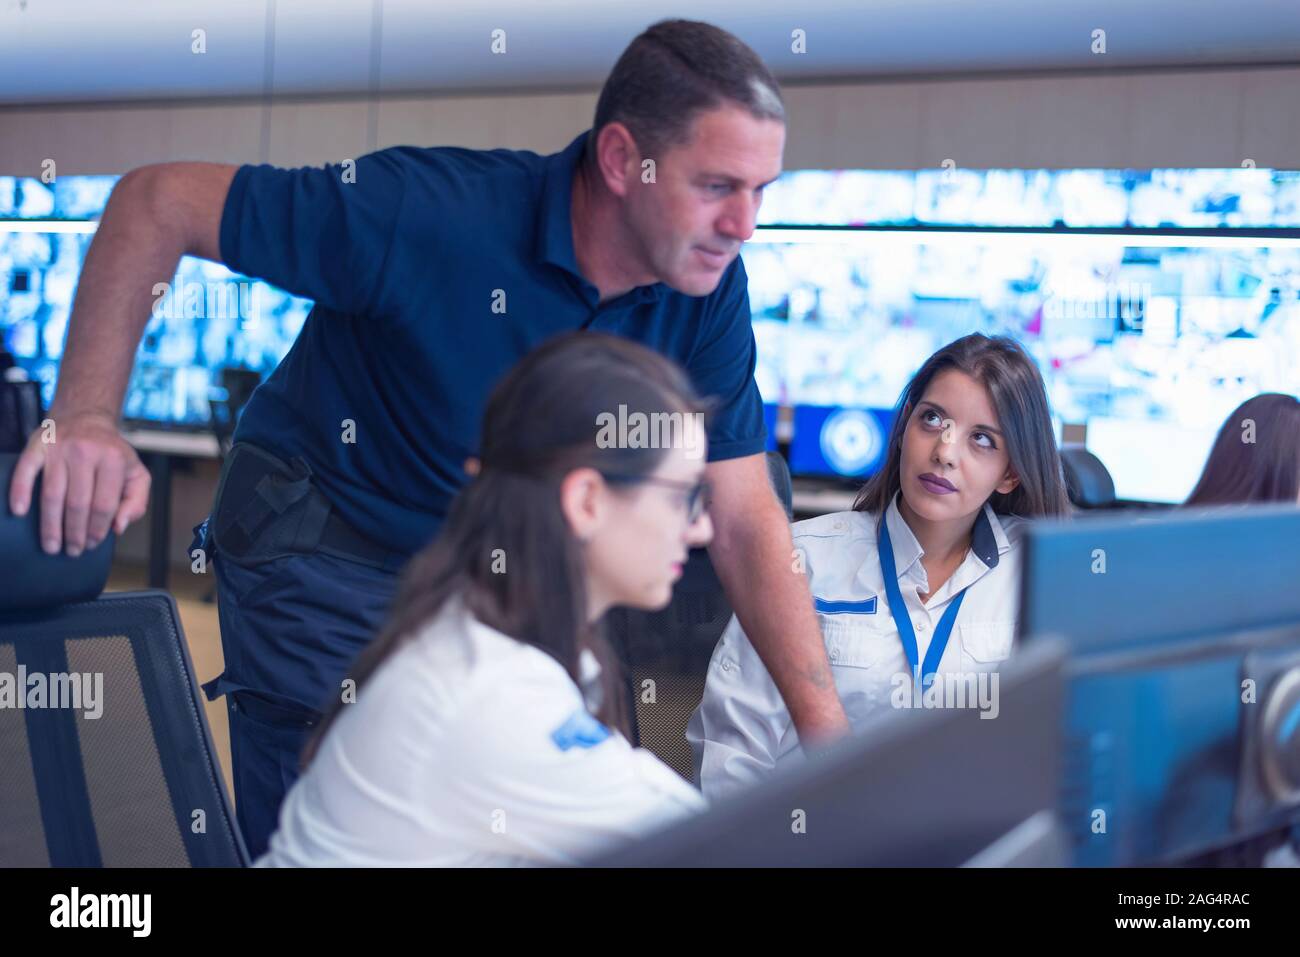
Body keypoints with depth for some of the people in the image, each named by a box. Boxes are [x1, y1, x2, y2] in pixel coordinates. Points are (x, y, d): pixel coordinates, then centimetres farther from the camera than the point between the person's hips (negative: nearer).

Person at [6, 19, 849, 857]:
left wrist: (824, 725, -18)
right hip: (328, 561, -5)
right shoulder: (433, 214, -30)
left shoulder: (708, 292, -13)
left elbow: (744, 521, -10)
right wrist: (87, 415, -32)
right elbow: (159, 202, -23)